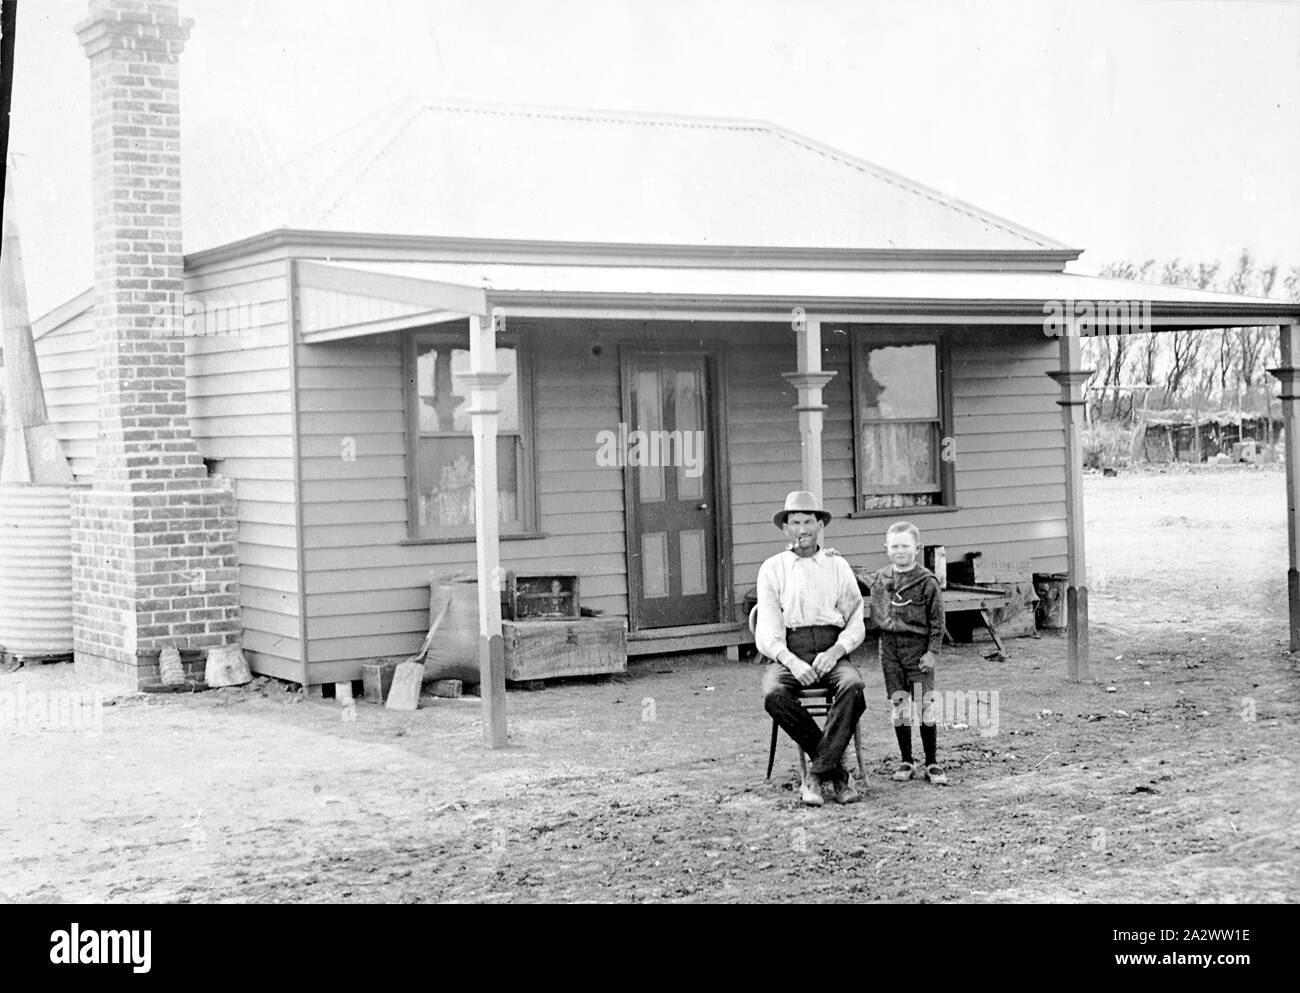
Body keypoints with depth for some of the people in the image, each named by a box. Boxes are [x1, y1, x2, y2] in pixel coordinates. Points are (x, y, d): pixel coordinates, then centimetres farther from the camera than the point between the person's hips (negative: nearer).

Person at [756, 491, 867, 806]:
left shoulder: (838, 566, 15)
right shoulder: (772, 568, 11)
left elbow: (856, 624, 10)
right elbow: (767, 629, 1)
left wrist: (835, 651, -11)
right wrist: (791, 662, -18)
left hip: (830, 653, 1)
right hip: (787, 655, -1)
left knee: (853, 686, -33)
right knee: (774, 695, -33)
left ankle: (817, 775, -29)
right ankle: (836, 771, -21)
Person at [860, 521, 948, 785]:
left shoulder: (926, 581, -5)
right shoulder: (879, 579, 7)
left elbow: (937, 621, -4)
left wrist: (932, 651, -9)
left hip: (918, 647, -4)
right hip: (889, 647, 4)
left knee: (925, 706, -3)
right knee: (899, 707, 7)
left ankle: (932, 763, 6)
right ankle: (906, 761, 17)